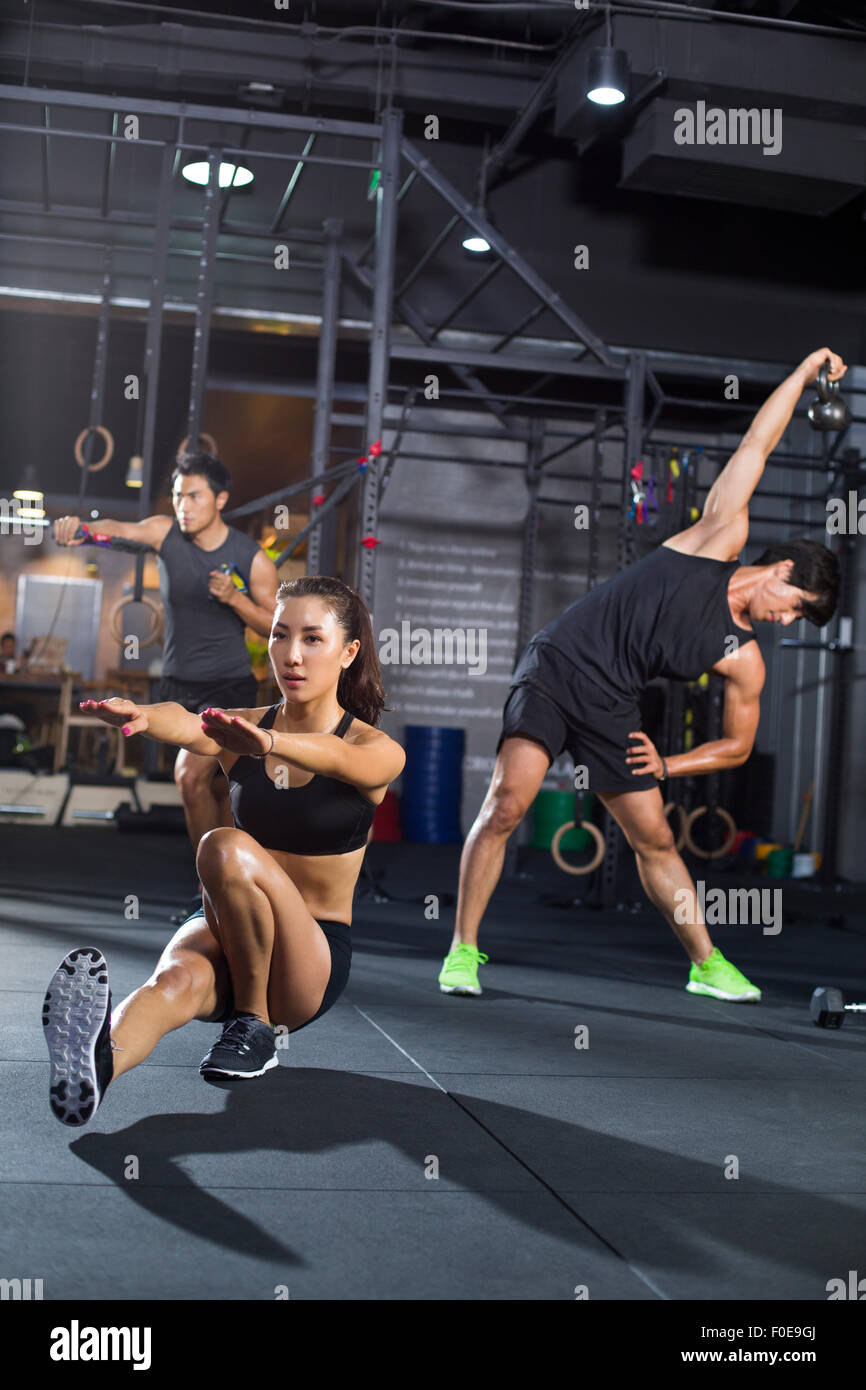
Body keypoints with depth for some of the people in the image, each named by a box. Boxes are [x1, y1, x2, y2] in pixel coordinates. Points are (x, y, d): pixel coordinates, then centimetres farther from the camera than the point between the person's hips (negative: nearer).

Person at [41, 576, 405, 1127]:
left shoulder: (378, 751, -6)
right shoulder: (241, 729, 3)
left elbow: (334, 756, -32)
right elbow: (185, 724, -21)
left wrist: (270, 742, -55)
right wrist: (140, 715, -47)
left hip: (313, 961, -3)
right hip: (225, 932, 3)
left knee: (226, 848, -31)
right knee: (176, 979, -35)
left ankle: (254, 1023, -18)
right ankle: (94, 1065, -64)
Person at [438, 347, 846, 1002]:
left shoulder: (744, 661, 6)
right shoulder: (723, 536, -1)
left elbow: (738, 744, 15)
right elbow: (756, 444, 6)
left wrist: (667, 766, 3)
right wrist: (806, 370, 11)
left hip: (613, 708, 5)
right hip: (557, 664, -4)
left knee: (655, 839, 9)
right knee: (507, 803, -19)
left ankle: (707, 964, 25)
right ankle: (464, 949, -8)